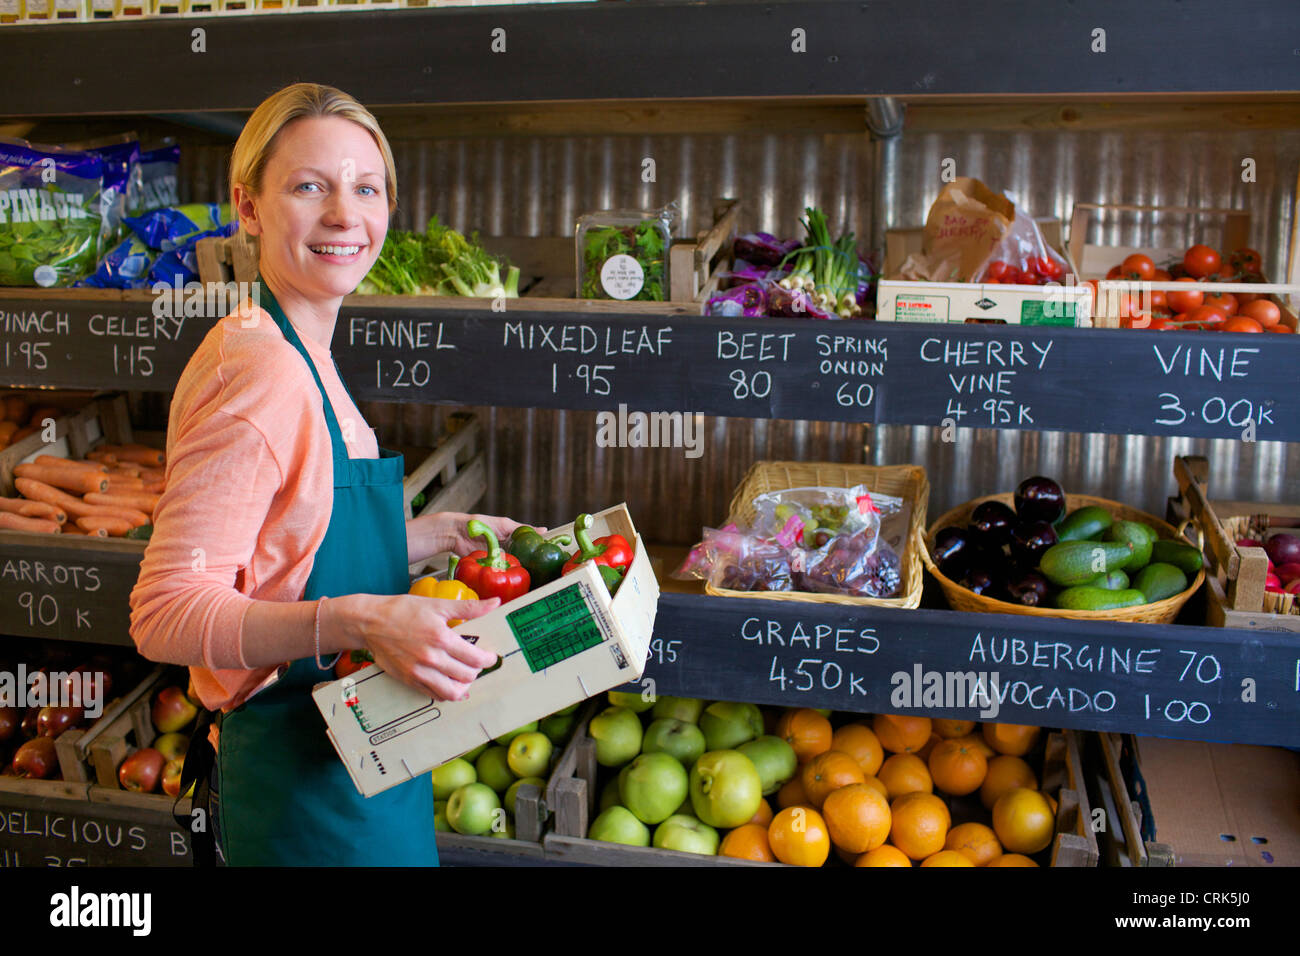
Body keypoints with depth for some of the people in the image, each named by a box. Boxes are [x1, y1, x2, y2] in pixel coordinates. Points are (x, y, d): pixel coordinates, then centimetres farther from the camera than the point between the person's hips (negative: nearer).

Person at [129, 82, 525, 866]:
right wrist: (359, 621, -36)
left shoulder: (300, 358, 7)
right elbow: (167, 613, -26)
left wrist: (448, 533, 11)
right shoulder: (260, 372, -23)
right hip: (308, 796, -9)